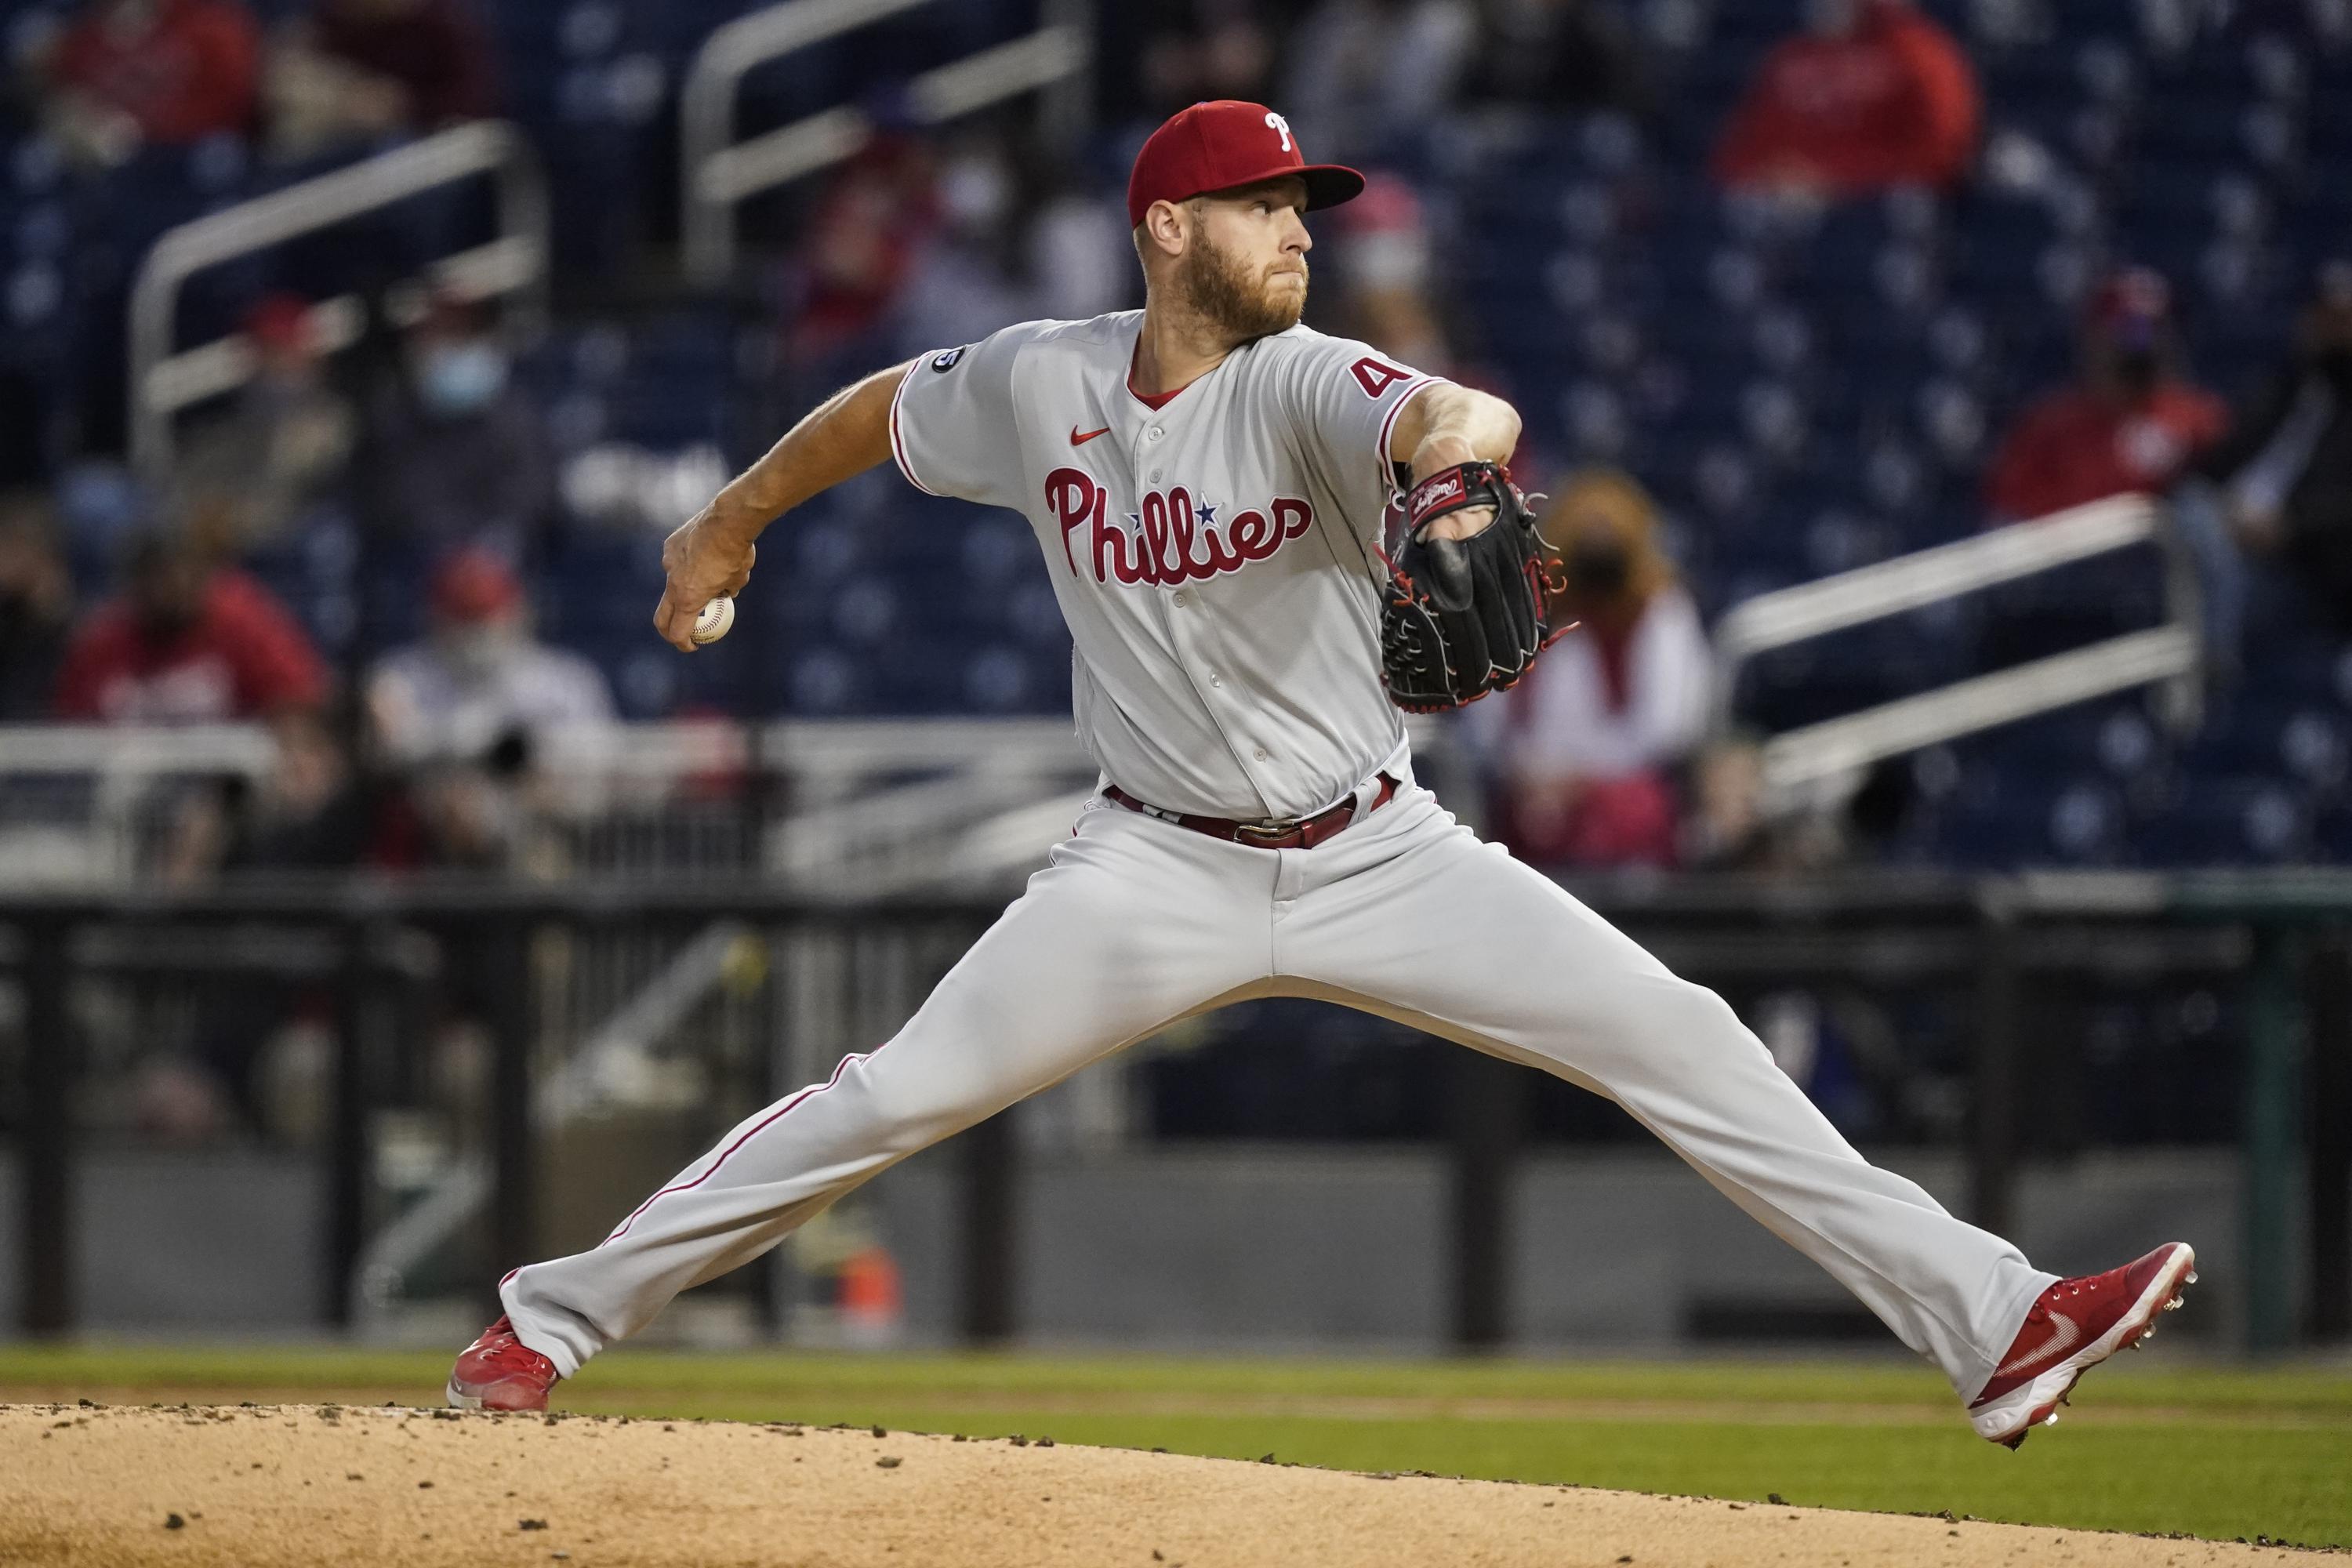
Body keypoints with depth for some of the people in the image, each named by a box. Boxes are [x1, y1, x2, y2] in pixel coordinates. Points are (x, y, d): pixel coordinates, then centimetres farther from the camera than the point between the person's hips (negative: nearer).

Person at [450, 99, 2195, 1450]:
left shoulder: (1309, 387, -14)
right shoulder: (1037, 384, -6)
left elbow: (1469, 412, -37)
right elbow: (881, 409, 16)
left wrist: (1450, 453, -61)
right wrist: (732, 522, 29)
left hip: (1380, 857, 0)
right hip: (1159, 874, 1)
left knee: (1680, 1043, -11)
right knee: (893, 1099, -8)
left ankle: (1988, 1320, -11)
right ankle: (558, 1315, 6)